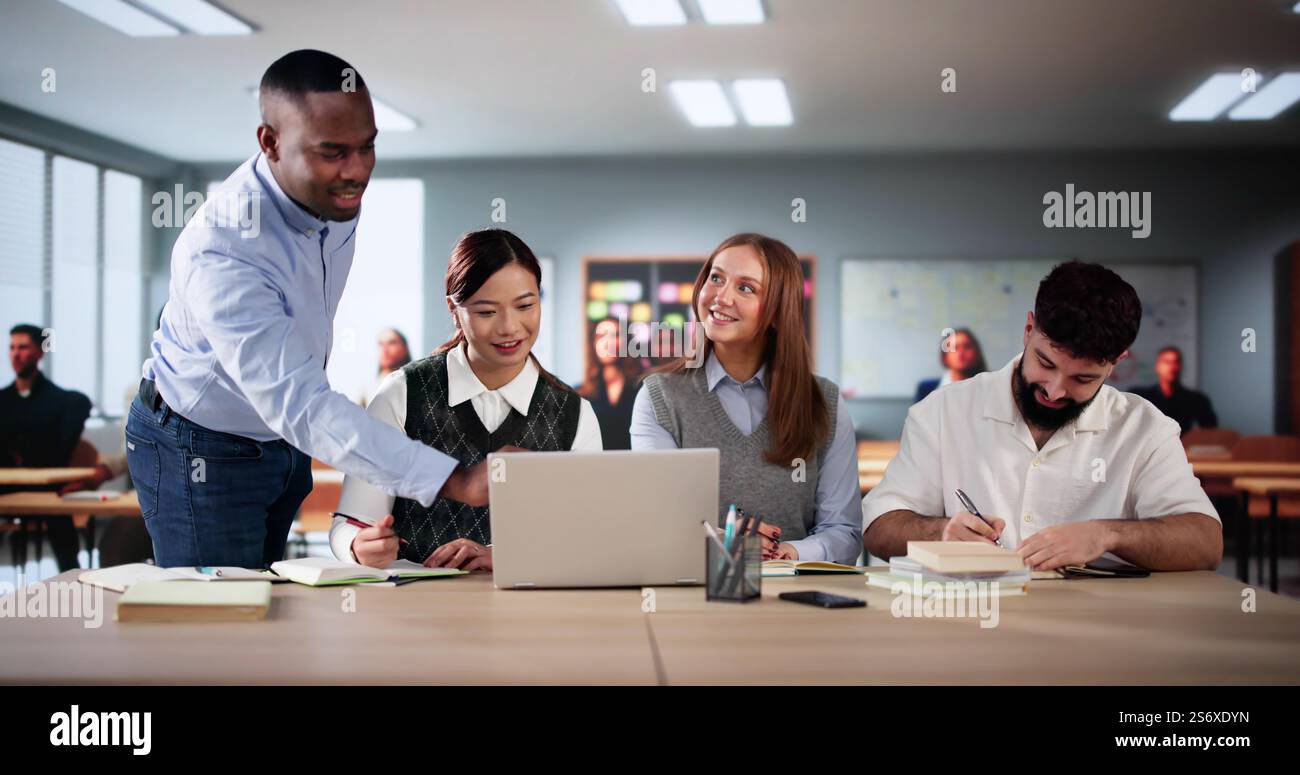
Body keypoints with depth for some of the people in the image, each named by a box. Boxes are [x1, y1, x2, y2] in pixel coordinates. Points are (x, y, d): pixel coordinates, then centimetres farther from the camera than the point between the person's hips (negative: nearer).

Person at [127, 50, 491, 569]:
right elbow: (297, 404, -44)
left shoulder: (335, 192, -12)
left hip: (282, 437, 7)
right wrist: (455, 481, -52)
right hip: (203, 453, -7)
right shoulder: (220, 252, -36)